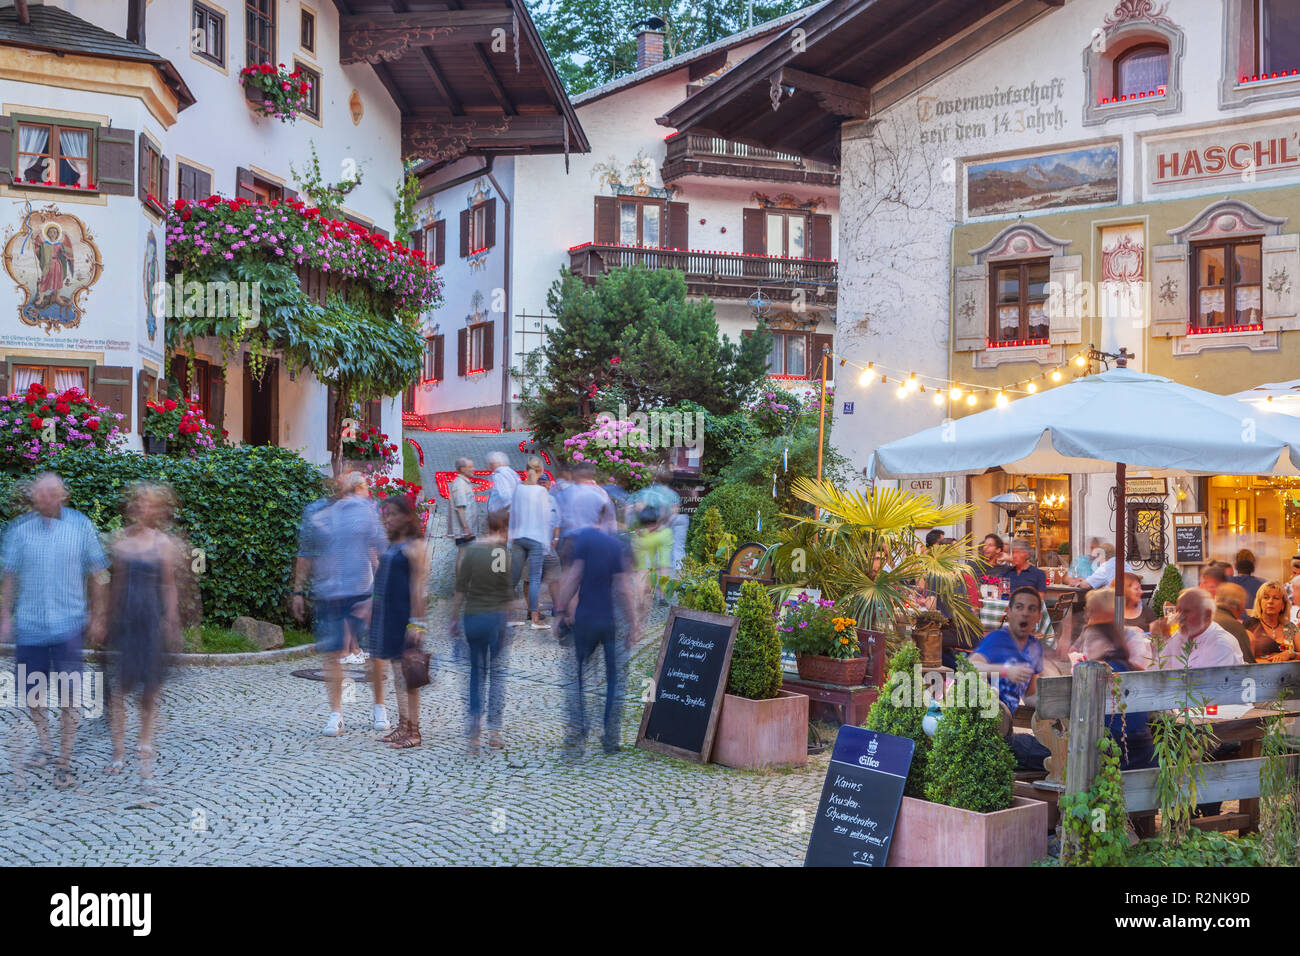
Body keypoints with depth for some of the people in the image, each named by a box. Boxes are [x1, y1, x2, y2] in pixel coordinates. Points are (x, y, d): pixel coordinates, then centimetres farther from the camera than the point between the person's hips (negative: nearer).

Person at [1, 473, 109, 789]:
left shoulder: (81, 526, -2)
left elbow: (95, 576, 4)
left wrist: (97, 618, 4)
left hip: (68, 624, -2)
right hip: (29, 624, 2)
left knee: (68, 697, 1)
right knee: (31, 692, 11)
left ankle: (64, 763, 13)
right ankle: (44, 748, 34)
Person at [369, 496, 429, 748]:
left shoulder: (414, 546, -11)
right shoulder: (389, 545, 14)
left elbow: (417, 586, -15)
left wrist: (416, 622, -18)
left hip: (404, 615, -8)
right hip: (385, 614, 8)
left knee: (406, 672, -4)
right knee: (397, 672, 12)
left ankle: (413, 730, 2)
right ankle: (403, 725, 20)